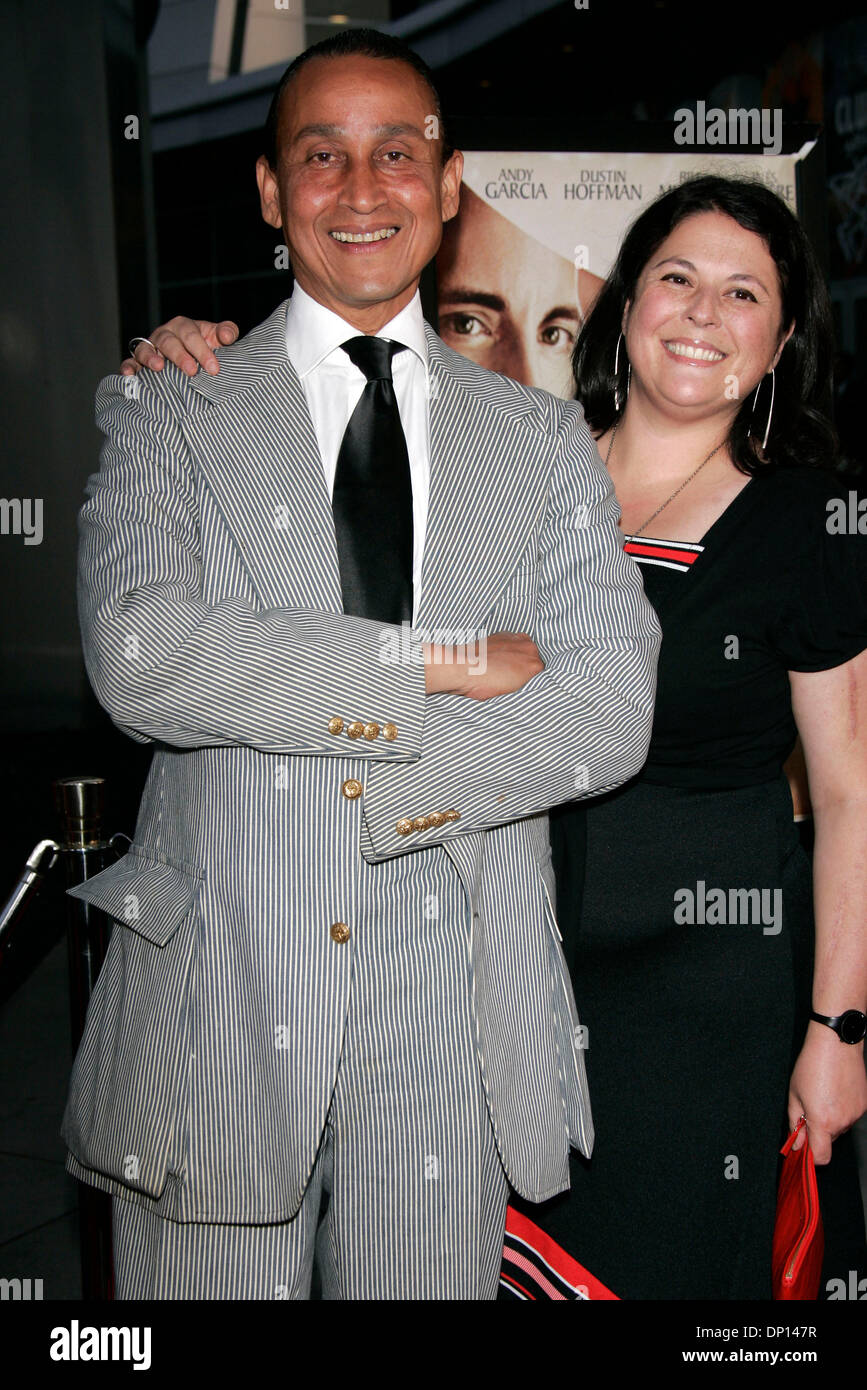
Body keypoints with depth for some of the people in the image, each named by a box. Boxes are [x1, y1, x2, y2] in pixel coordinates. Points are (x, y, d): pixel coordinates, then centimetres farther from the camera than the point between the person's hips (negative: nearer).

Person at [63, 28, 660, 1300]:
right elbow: (137, 659, -15)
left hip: (456, 1017, 2)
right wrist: (443, 659, -16)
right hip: (217, 1001, -1)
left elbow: (615, 711, -3)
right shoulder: (166, 409, 3)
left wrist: (361, 766, -13)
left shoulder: (544, 439, 8)